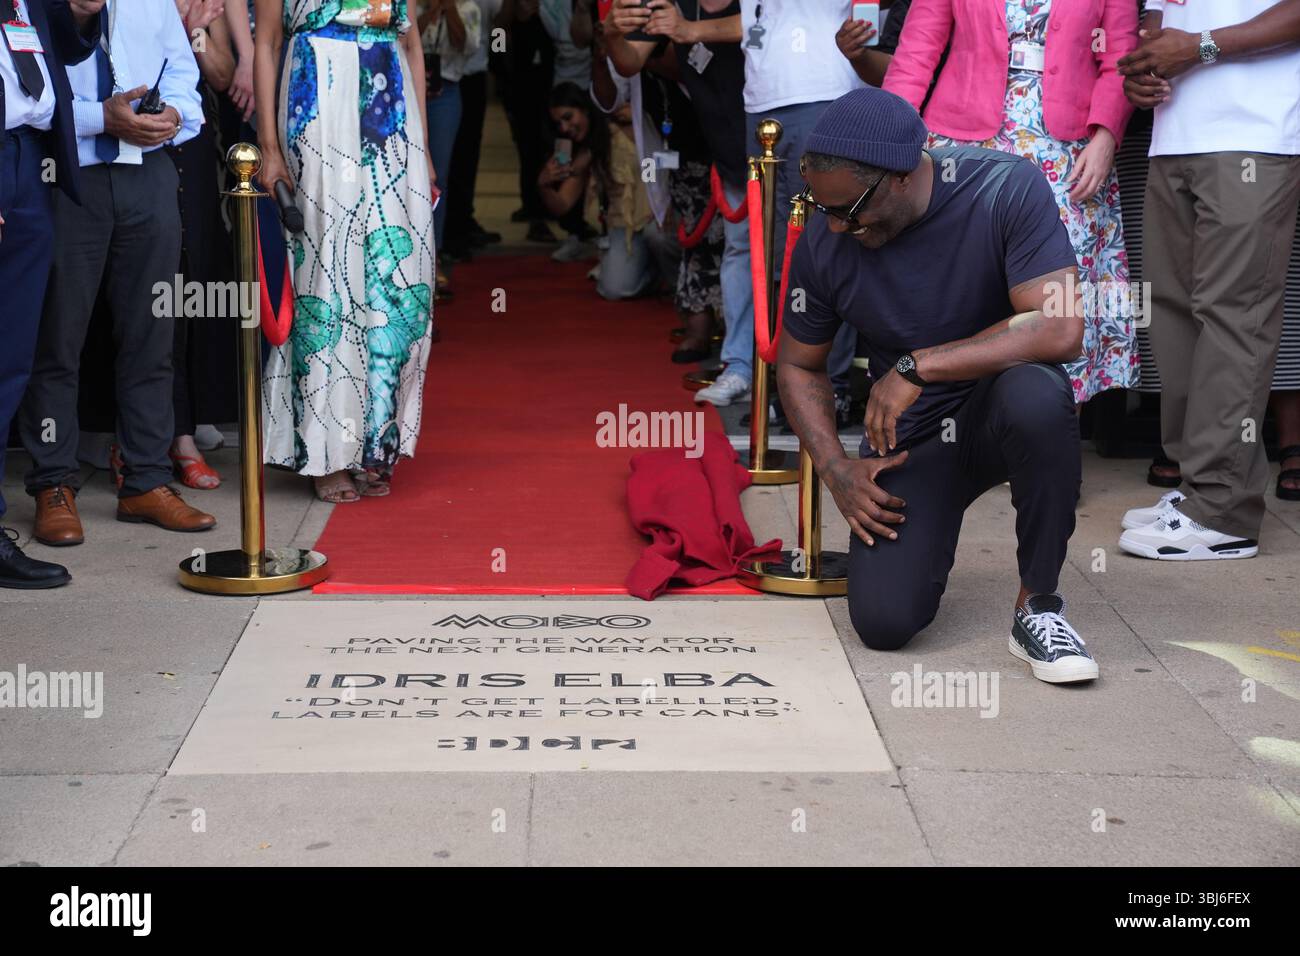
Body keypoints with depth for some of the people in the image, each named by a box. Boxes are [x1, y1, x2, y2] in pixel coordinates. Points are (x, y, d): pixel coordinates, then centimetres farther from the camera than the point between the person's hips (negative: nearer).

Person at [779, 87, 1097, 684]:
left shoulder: (1007, 189, -19)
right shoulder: (823, 243, -9)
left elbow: (1060, 329, -28)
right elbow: (798, 365, 7)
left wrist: (919, 365, -29)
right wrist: (836, 470, -7)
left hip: (997, 413, -2)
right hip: (907, 441, 2)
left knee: (1035, 393, -40)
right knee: (883, 624, -18)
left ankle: (1037, 607, -20)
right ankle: (919, 534, 20)